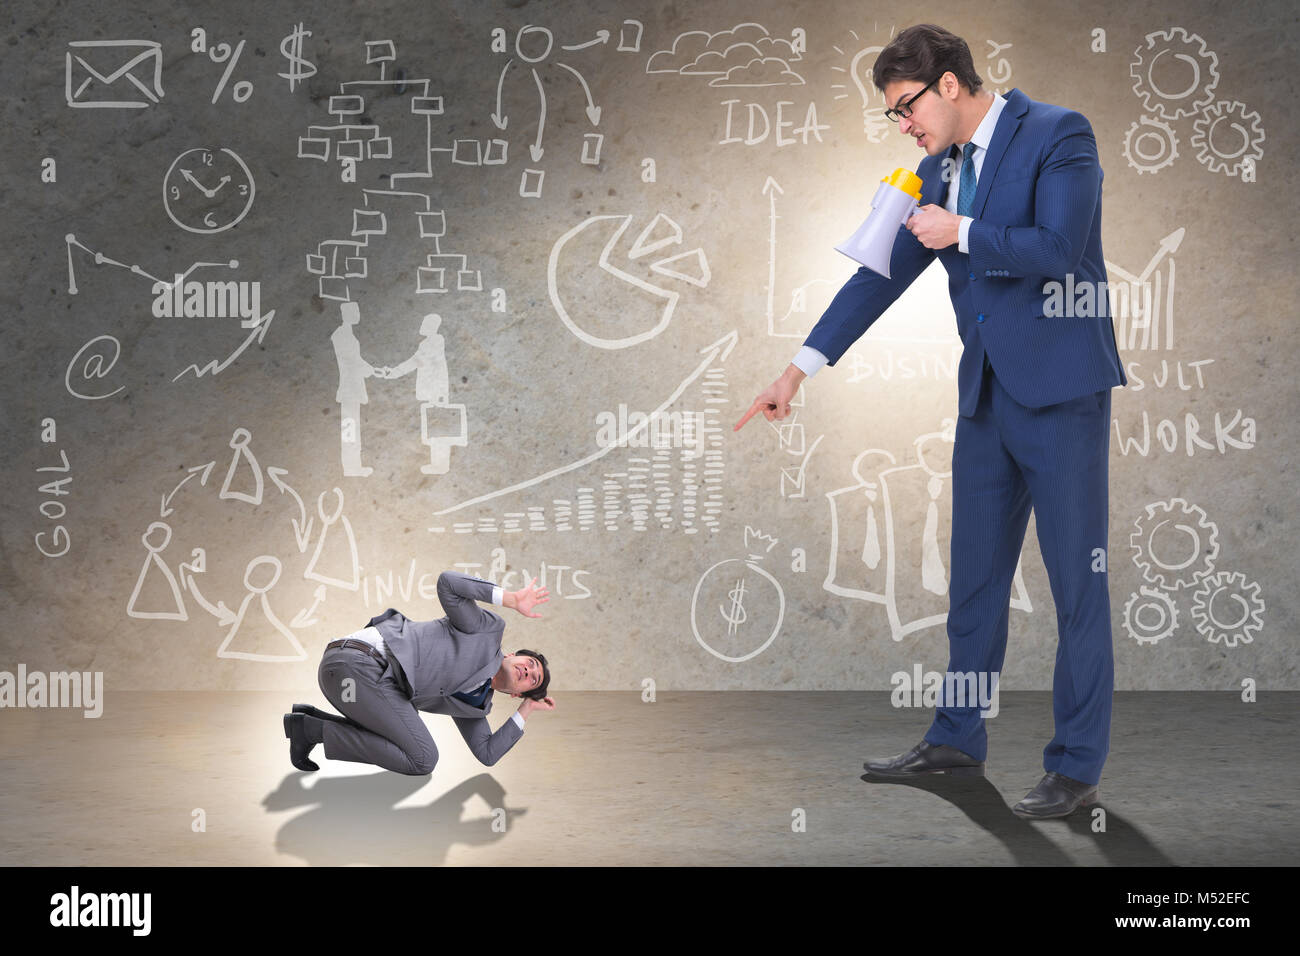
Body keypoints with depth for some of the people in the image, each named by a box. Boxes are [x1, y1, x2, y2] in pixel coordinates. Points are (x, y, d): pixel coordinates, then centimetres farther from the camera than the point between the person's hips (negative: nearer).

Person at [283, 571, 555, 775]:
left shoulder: (472, 703, 28)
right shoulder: (487, 629, 7)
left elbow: (487, 754, 25)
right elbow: (447, 582, -6)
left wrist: (526, 710, 24)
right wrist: (513, 599, -6)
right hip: (360, 663, -10)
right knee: (422, 760, -5)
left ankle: (312, 719, 12)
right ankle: (315, 729, -6)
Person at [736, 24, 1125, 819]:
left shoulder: (1058, 134, -8)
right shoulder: (937, 171, 13)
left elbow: (1059, 250, -20)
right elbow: (882, 275, 13)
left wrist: (961, 234, -11)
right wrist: (801, 368, 7)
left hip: (1061, 389, -7)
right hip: (986, 395, 8)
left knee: (1078, 580, -2)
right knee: (974, 575, 14)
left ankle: (1078, 768, 5)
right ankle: (958, 741, 27)